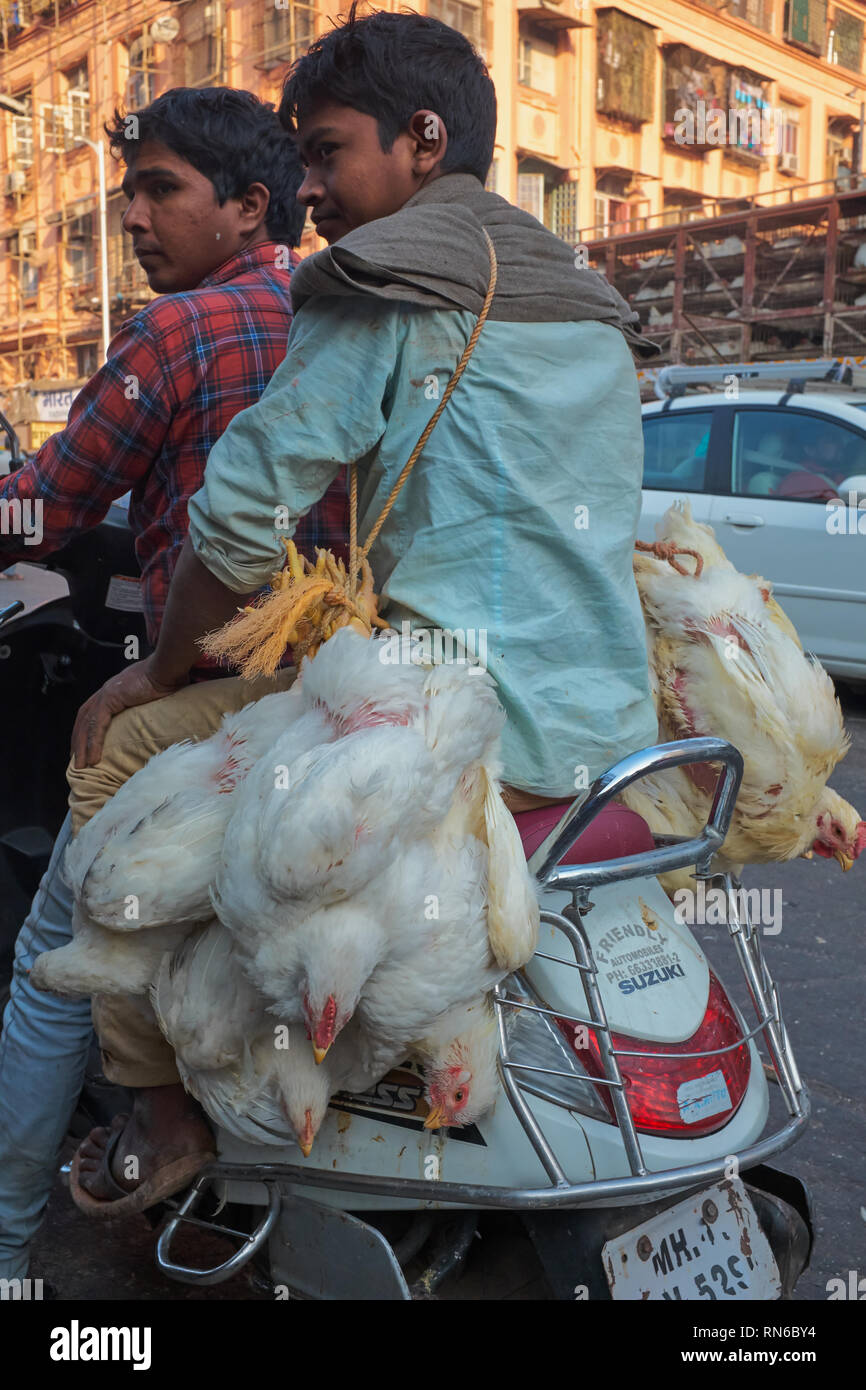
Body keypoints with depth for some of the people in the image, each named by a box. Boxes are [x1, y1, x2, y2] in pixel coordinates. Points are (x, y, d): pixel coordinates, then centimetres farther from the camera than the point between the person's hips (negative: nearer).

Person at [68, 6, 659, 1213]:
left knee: (117, 758, 5)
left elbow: (243, 511, -9)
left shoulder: (385, 282, -4)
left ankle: (159, 1098, 11)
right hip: (614, 739, 9)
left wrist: (161, 670, 7)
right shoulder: (590, 309, 21)